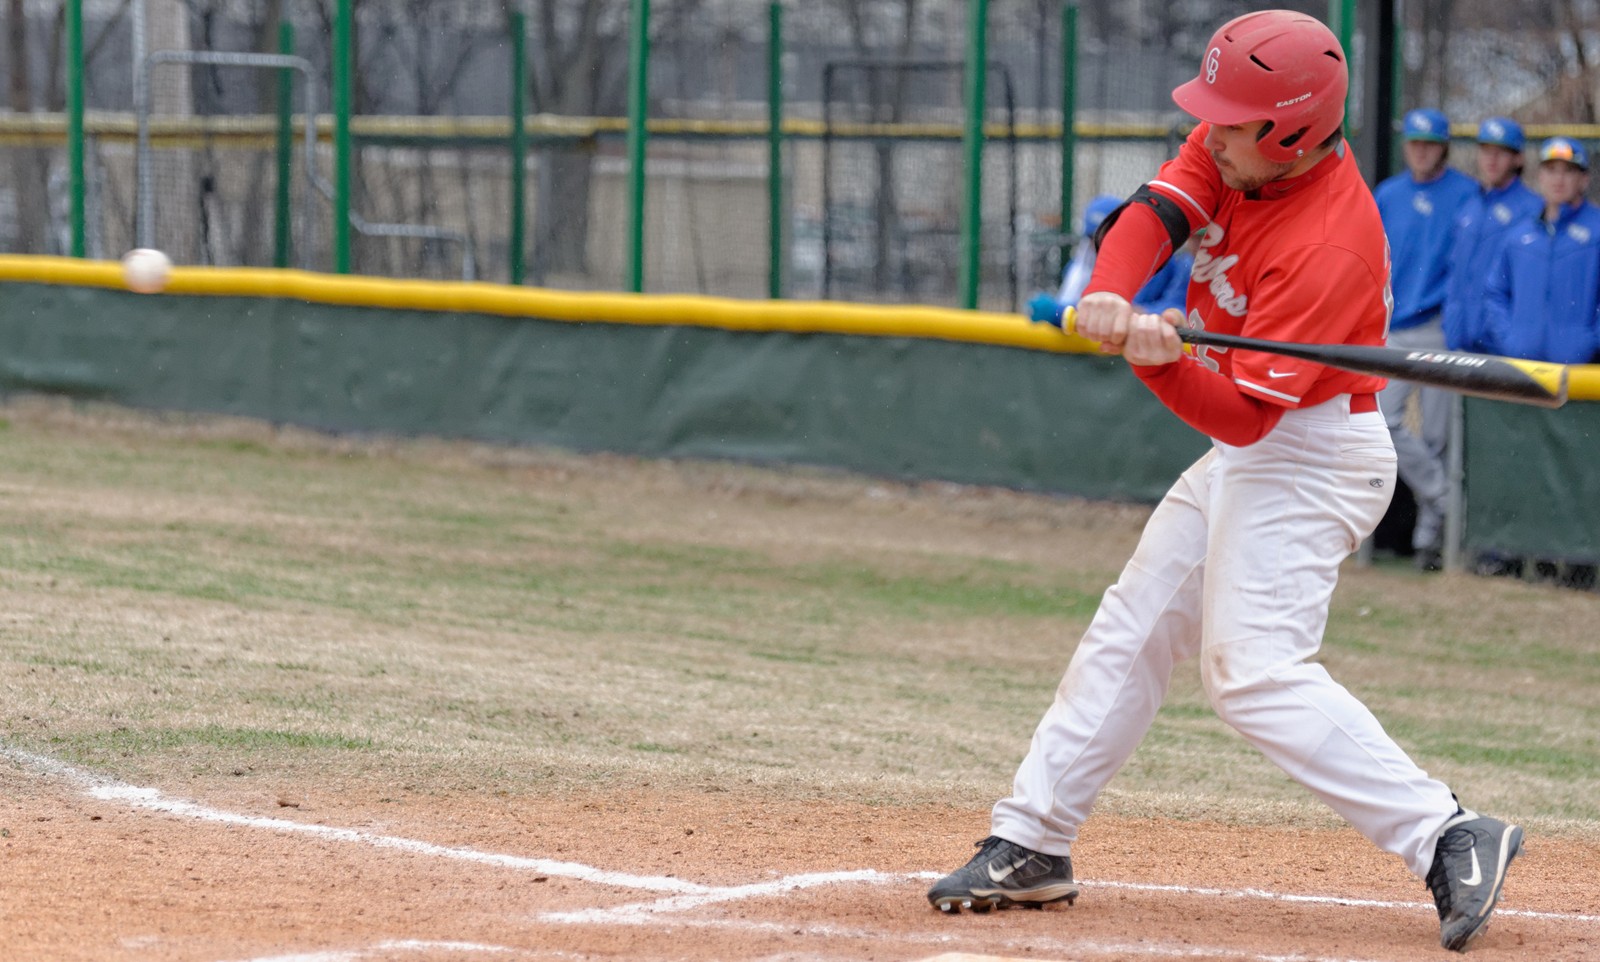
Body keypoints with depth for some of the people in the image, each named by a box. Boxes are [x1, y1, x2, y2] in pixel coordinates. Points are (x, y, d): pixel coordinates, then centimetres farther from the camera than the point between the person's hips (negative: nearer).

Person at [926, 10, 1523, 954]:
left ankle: (1448, 838, -23)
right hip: (1246, 452, 10)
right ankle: (1032, 846, 22)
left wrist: (1163, 361, -47)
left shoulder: (1328, 249, -29)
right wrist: (1109, 295, -34)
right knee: (1130, 632, 13)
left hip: (1309, 458, -10)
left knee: (1256, 670, -20)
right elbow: (1151, 215, -14)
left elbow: (1243, 412, -29)